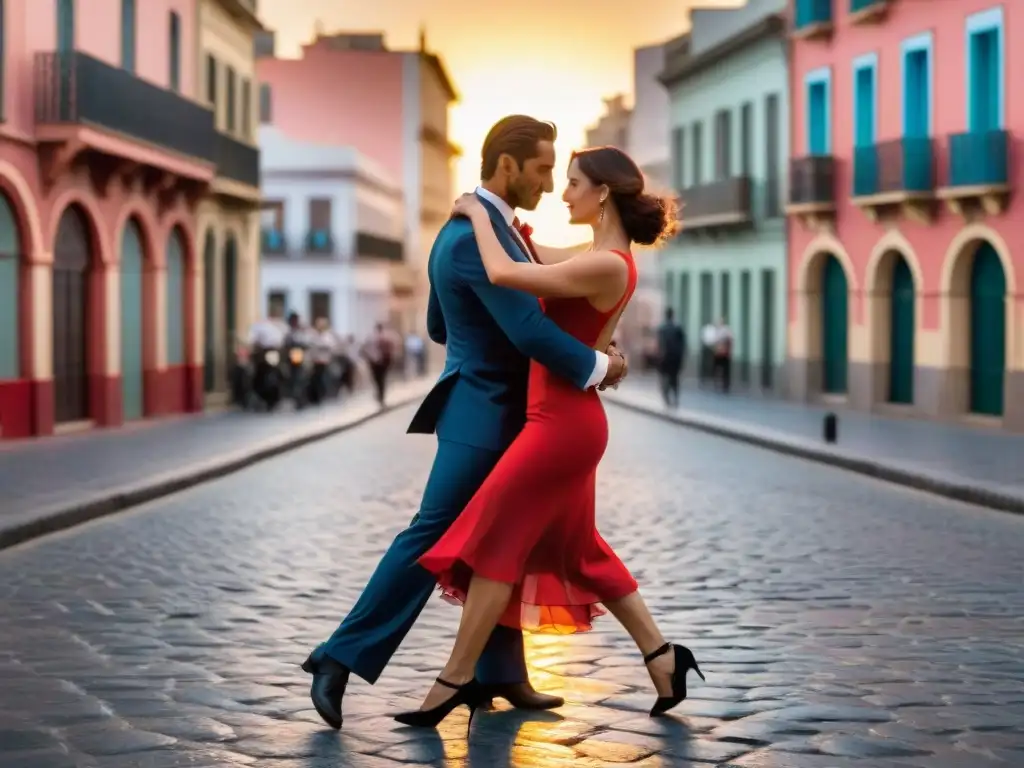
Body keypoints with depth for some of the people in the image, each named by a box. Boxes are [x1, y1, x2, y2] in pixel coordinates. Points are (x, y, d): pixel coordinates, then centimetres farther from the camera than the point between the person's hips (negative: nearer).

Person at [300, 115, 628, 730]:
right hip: (482, 415, -10)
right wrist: (599, 366, -14)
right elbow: (530, 331, -26)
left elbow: (439, 327, 20)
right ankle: (342, 659, -6)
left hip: (495, 413, 10)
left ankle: (499, 673, 16)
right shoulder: (476, 236, -21)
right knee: (433, 539, -8)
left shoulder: (471, 227, 12)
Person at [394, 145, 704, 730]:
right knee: (576, 551, 18)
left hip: (563, 422, -10)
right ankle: (662, 656, 22)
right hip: (567, 421, 10)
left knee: (494, 543, -2)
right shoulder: (612, 262, 11)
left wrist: (479, 215, -8)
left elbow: (503, 275, -23)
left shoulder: (607, 265, -19)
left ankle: (457, 680, 5)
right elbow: (544, 288, 26)